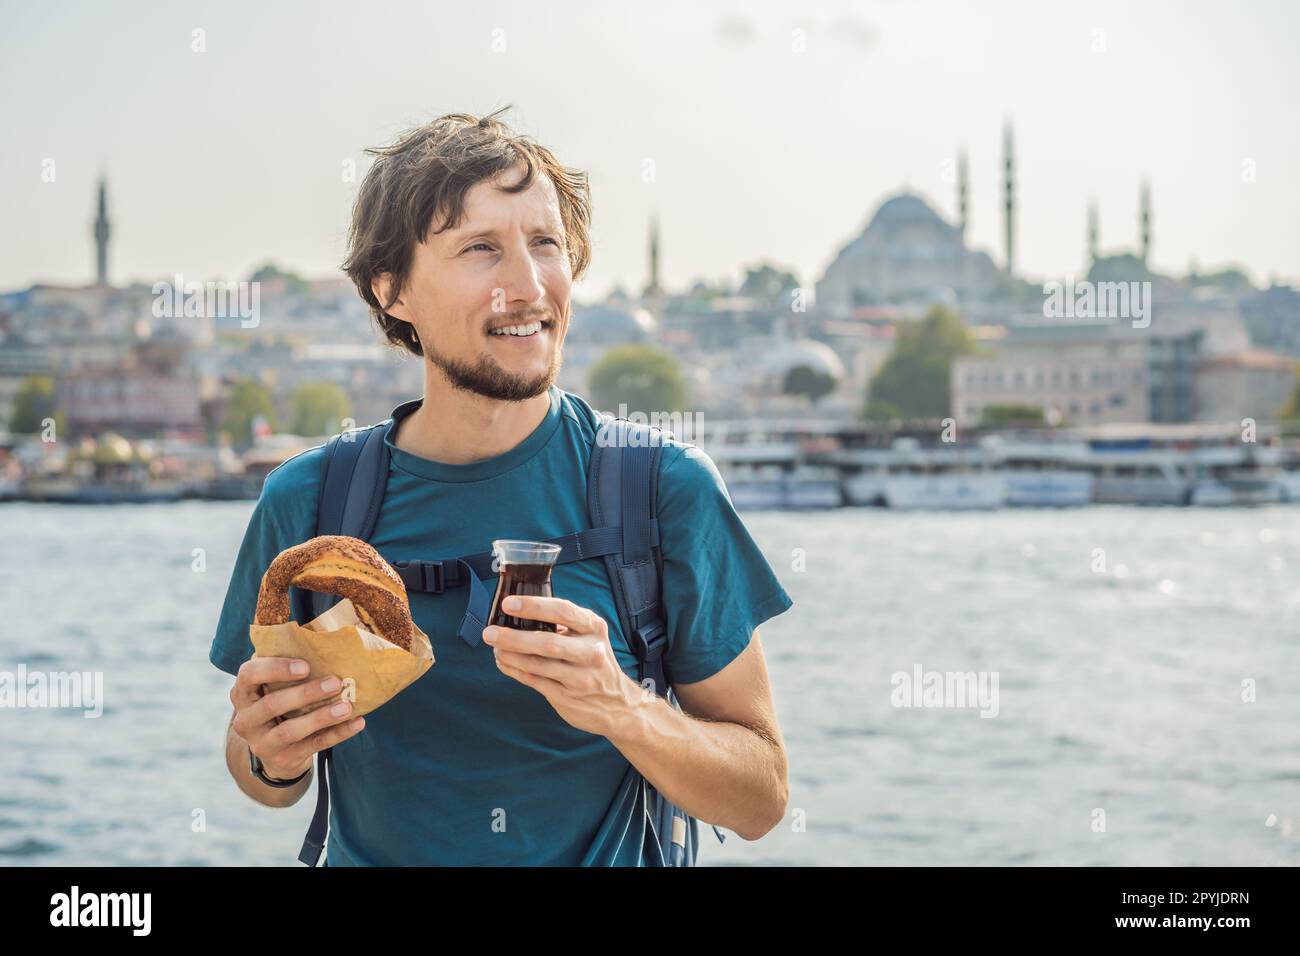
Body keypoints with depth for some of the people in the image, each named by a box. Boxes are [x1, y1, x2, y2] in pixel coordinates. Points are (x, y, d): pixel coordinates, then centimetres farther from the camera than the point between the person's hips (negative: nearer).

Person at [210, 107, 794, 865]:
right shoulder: (304, 503, -2)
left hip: (607, 856, -1)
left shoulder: (666, 488, -7)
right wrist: (271, 757, -10)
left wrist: (621, 710, -20)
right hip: (367, 856, 2)